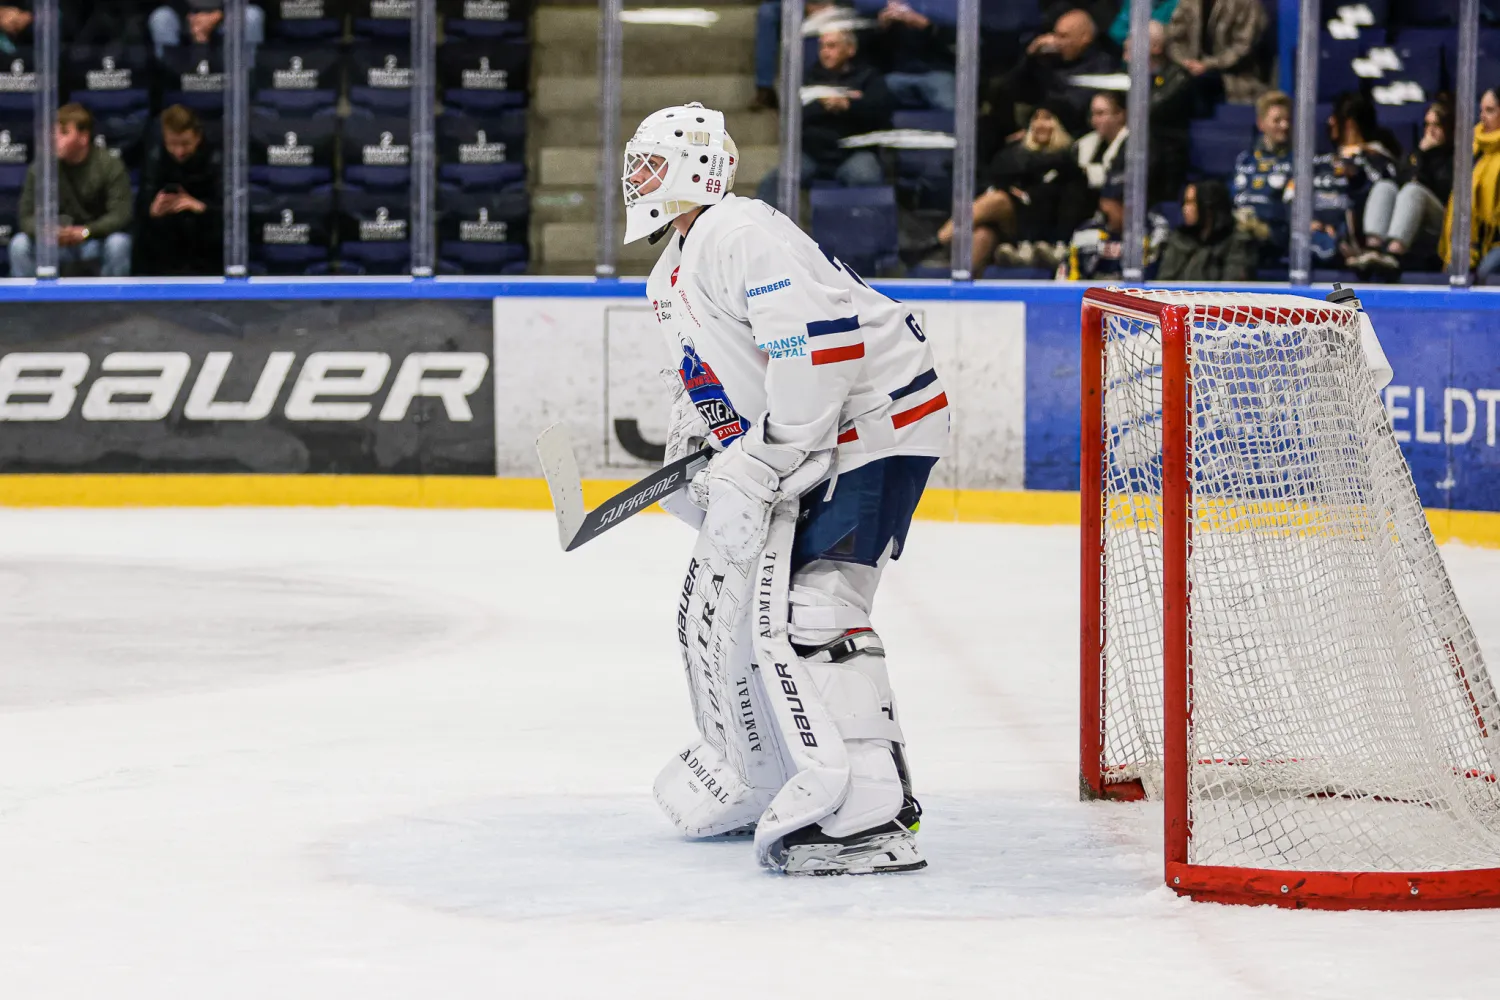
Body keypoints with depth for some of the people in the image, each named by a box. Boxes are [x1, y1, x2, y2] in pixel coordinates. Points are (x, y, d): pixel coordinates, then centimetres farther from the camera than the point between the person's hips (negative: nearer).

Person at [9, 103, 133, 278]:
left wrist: (86, 231, -36)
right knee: (20, 244, -23)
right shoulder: (40, 168, -9)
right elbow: (28, 217, -8)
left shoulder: (110, 166, -14)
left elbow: (120, 215, -20)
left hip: (96, 241, -2)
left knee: (118, 243, -33)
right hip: (56, 246, 2)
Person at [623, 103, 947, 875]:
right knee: (720, 598, 16)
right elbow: (703, 387, 31)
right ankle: (753, 782, 31)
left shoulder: (740, 236, -18)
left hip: (873, 424, -11)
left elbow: (819, 348, -29)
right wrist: (689, 462, 11)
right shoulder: (670, 281, 18)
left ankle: (869, 816, -26)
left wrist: (755, 470, -26)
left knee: (799, 606, -21)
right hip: (796, 444, 11)